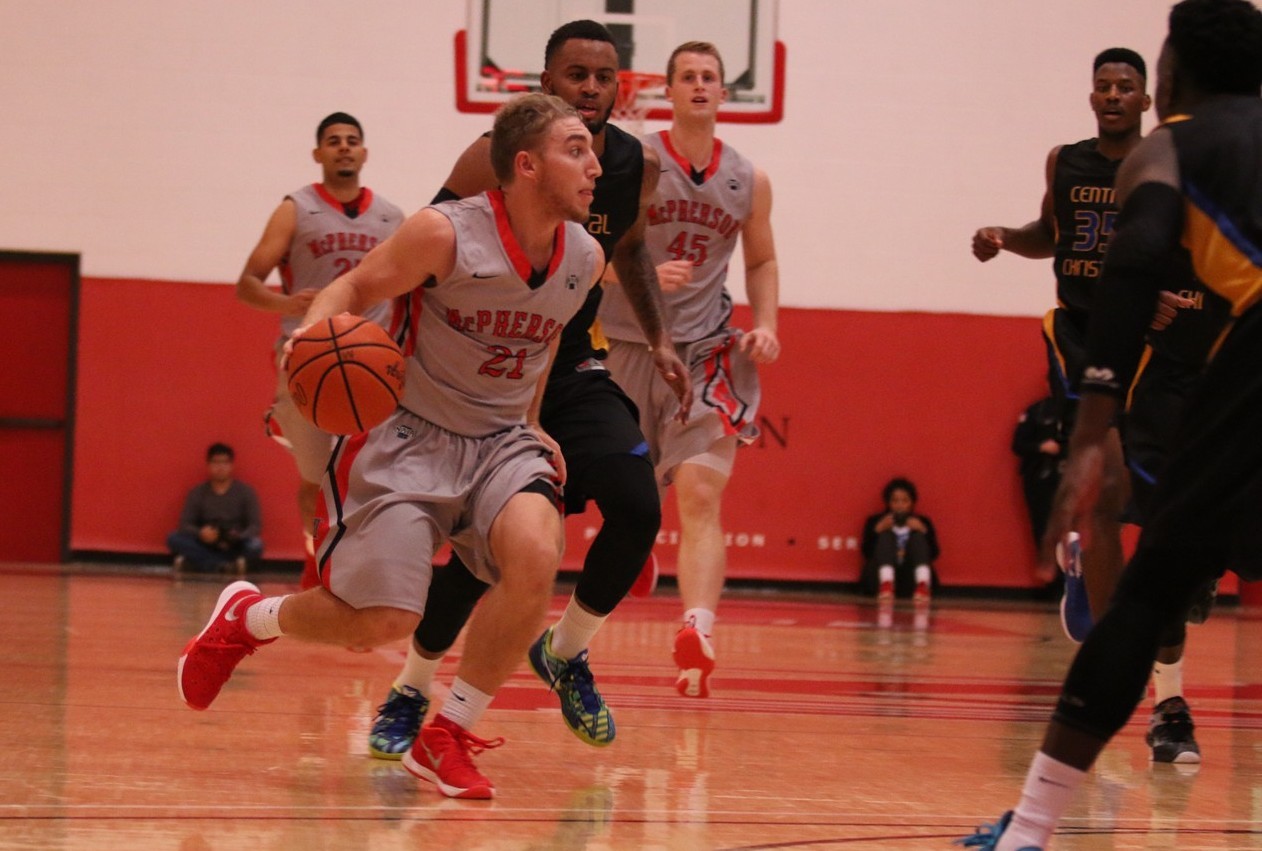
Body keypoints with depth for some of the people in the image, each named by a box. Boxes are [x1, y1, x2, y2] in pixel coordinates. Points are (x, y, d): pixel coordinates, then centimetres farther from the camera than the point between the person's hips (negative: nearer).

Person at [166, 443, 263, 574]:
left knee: (255, 545, -32)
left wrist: (238, 537, -25)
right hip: (206, 546, 2)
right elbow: (185, 524, -2)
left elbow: (255, 525, -4)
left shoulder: (246, 492, 0)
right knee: (174, 539, -23)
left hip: (235, 547, -1)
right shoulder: (197, 493, 4)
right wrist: (200, 533, -25)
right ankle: (224, 566, -30)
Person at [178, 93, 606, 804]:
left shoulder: (585, 260, -1)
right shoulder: (444, 234, -18)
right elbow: (350, 291, -8)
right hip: (408, 432, -4)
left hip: (501, 440, 4)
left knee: (536, 560, -27)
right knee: (380, 623, -12)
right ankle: (247, 617, 24)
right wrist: (315, 337, -29)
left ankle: (446, 739, -8)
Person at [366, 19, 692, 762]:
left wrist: (659, 340, 9)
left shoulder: (638, 166, -3)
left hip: (573, 369, 4)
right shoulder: (498, 159, -18)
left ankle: (565, 654, 12)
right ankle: (410, 694, 12)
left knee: (639, 510, -14)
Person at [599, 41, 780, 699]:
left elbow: (761, 260, 21)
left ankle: (698, 633, -29)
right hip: (627, 346, -1)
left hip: (705, 350, 1)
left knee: (700, 493, -16)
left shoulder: (749, 181, 7)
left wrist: (765, 324, 3)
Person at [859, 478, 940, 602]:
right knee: (886, 535, -18)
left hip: (912, 581, 1)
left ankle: (923, 587, -45)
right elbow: (866, 552, 1)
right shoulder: (874, 521, 16)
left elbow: (933, 554, 4)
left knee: (918, 536, -16)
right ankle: (886, 586, -47)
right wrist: (878, 530, -12)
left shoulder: (923, 522, 18)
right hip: (881, 578, -1)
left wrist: (923, 531, -10)